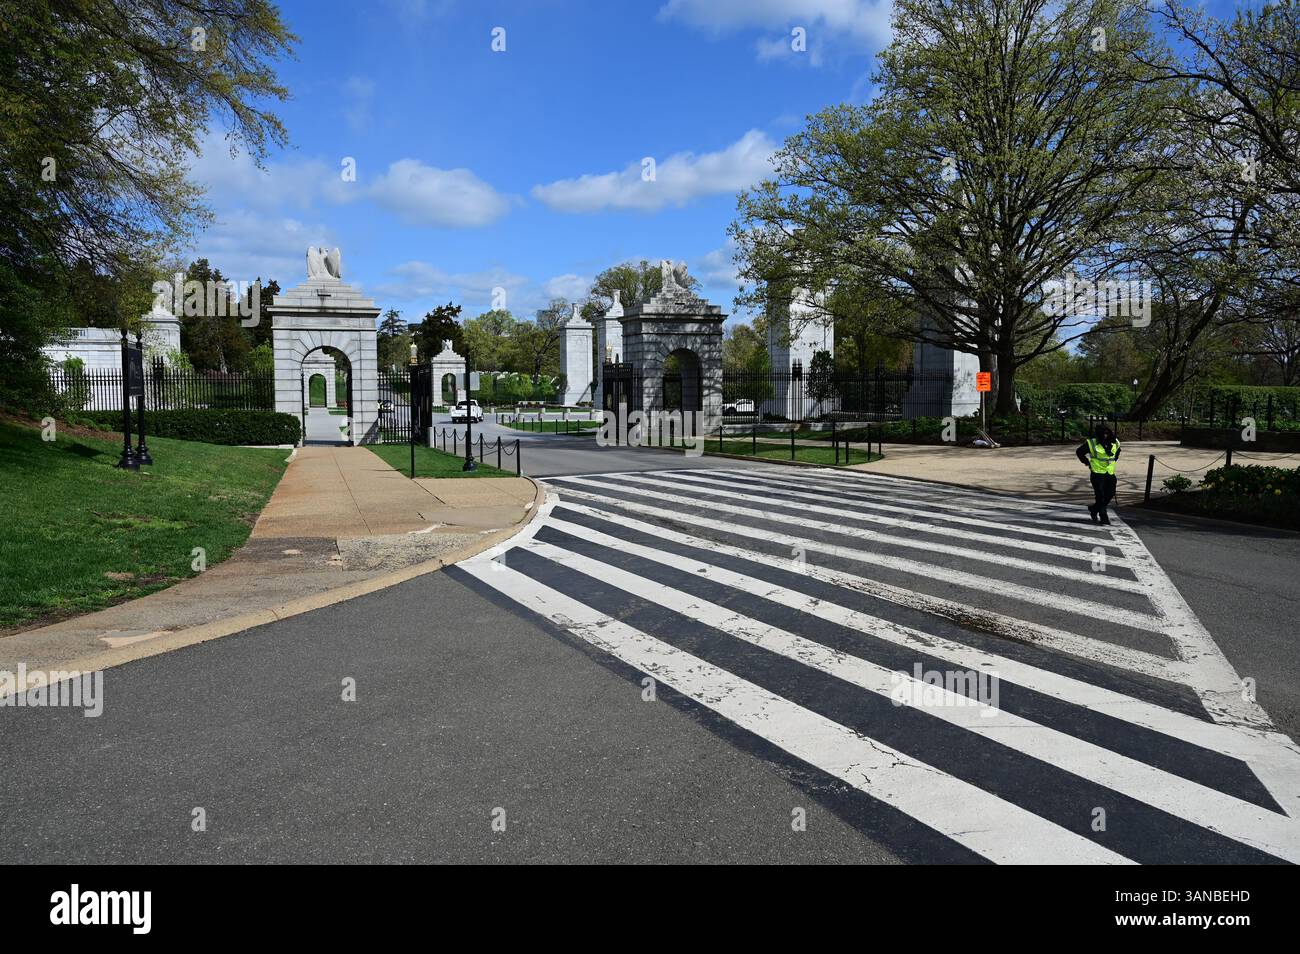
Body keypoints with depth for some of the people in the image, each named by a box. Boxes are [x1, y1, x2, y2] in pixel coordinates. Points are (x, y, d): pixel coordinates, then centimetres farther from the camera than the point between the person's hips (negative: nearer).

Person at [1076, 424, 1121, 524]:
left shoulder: (1115, 442, 4)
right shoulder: (1091, 443, -11)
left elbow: (1117, 451, 27)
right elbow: (1079, 451, 1)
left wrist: (1113, 461, 17)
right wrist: (1088, 463, 0)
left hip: (1110, 473, 5)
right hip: (1097, 473, -5)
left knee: (1110, 495, 6)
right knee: (1100, 496, -5)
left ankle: (1093, 509, 28)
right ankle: (1104, 519, 2)